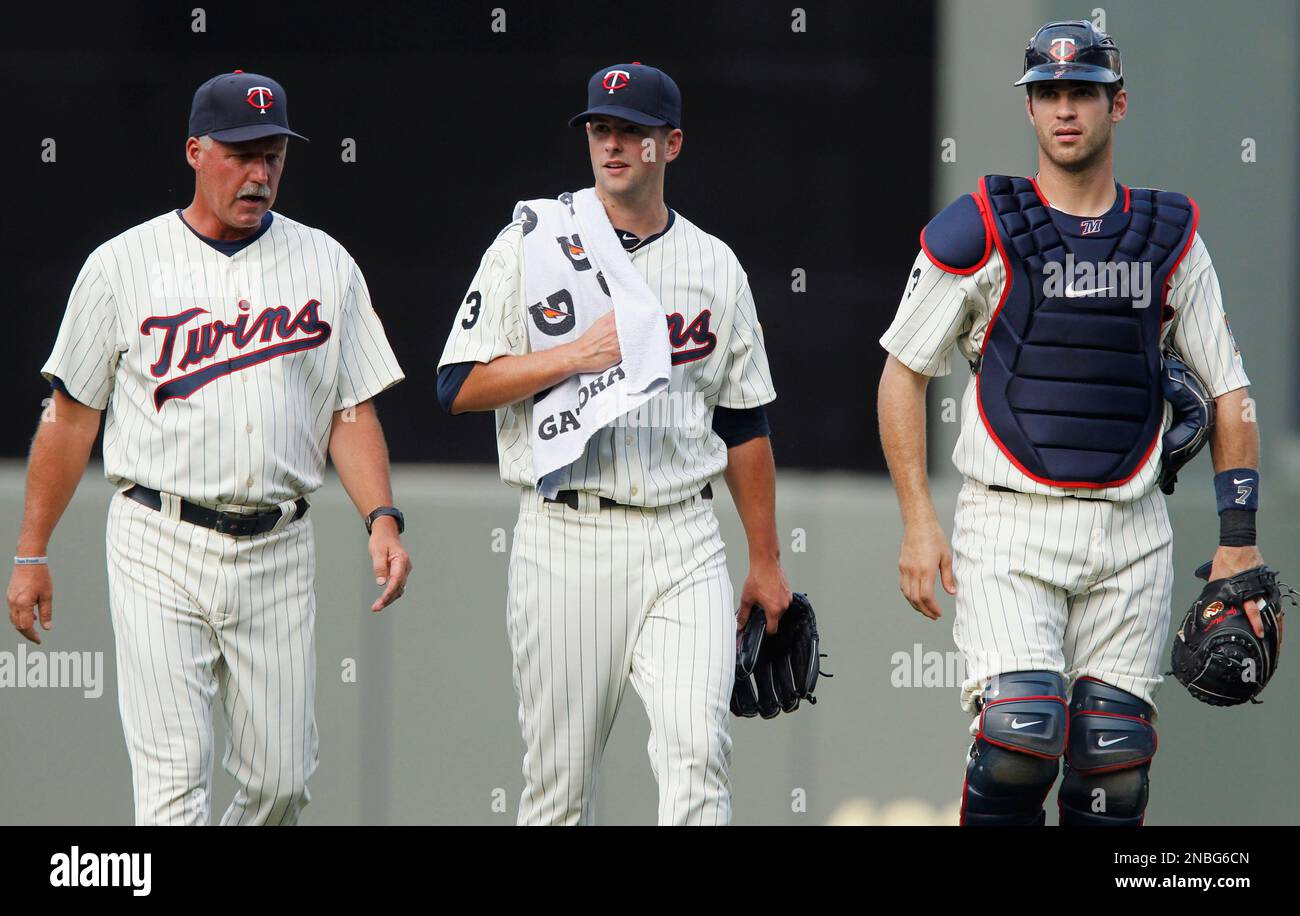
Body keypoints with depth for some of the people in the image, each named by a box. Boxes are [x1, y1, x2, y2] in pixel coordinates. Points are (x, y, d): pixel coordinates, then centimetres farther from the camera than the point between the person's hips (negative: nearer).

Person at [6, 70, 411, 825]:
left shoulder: (326, 267, 9)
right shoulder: (123, 266, 2)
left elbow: (352, 410, 9)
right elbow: (72, 417, 6)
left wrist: (382, 520, -8)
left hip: (278, 555, 3)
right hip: (160, 550, -3)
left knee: (282, 782, 3)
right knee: (174, 776, -11)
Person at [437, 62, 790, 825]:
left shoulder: (715, 265, 11)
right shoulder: (532, 242, 3)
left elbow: (745, 421, 16)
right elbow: (460, 386, -2)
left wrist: (766, 562, 15)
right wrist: (575, 356, -14)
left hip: (683, 541, 1)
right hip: (566, 540, -1)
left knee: (698, 746, -15)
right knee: (559, 772, 3)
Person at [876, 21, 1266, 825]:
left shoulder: (1171, 238, 8)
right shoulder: (979, 231, -1)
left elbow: (1230, 390, 12)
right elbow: (903, 371, 4)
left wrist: (1240, 540, 4)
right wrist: (918, 521, -4)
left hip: (1131, 534, 3)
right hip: (1011, 525, -3)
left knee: (1116, 760, 1)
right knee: (1020, 735, -19)